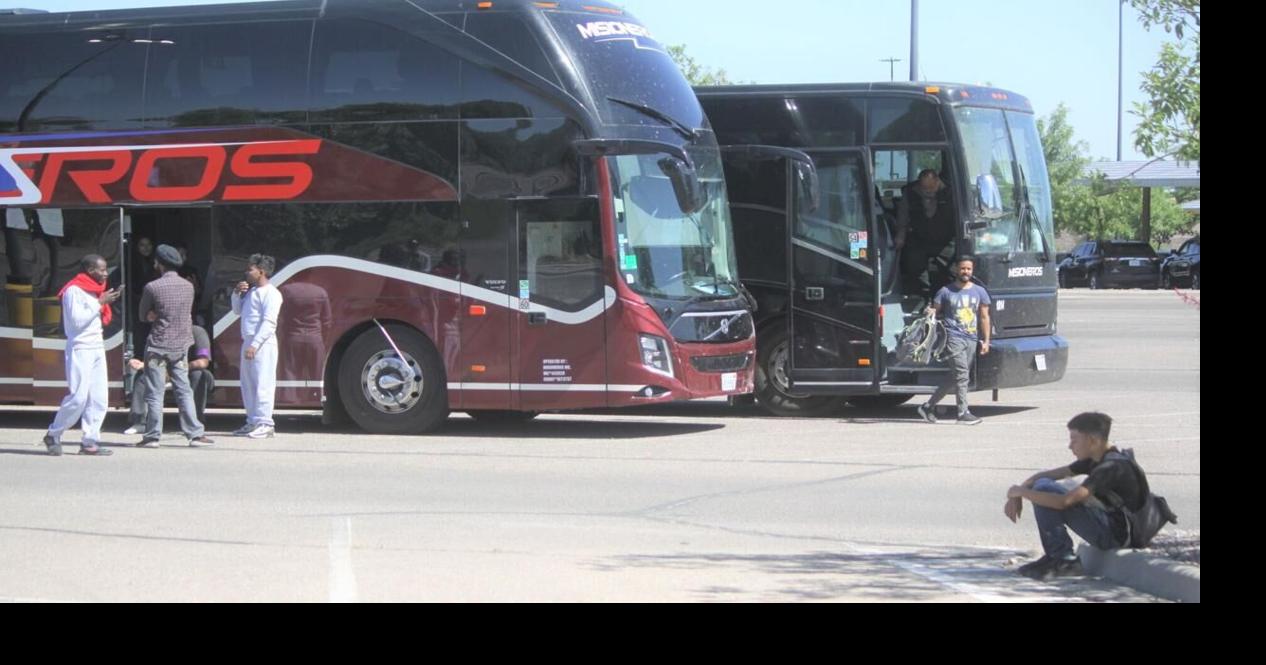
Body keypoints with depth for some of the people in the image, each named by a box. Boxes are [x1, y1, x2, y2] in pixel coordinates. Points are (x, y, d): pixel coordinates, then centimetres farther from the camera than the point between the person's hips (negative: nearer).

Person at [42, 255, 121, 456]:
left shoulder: (95, 290, 17)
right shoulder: (74, 290, -9)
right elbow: (77, 320, -18)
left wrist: (105, 304, 6)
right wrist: (99, 303, -14)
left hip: (97, 347, 9)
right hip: (80, 348, -9)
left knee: (99, 398, 0)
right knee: (78, 396, -12)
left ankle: (89, 441, 1)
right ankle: (53, 435, 2)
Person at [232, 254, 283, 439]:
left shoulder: (270, 293, -10)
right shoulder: (251, 291, 19)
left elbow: (269, 323, -18)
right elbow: (238, 310, 31)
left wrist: (255, 344, -23)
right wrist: (237, 294, 12)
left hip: (263, 344, -10)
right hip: (248, 342, 10)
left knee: (262, 384, -10)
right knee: (248, 384, 12)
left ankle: (265, 424, -11)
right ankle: (253, 422, 17)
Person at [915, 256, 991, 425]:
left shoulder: (979, 292, 11)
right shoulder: (946, 292, 3)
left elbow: (984, 317, 12)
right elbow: (935, 311, 10)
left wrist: (986, 340, 5)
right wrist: (931, 312, -15)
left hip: (971, 339, 4)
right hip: (953, 337, -4)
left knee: (954, 377, 8)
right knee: (962, 374, -15)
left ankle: (928, 406, 19)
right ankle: (963, 413, -14)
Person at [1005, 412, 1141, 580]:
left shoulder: (1111, 468, -21)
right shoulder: (1095, 461, 10)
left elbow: (1064, 501, -28)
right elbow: (1045, 475, 13)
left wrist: (1021, 491, -17)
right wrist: (1016, 495, -3)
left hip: (1117, 536, -10)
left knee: (1043, 489, -16)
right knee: (1043, 486, 7)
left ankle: (1062, 559, -10)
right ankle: (1056, 556, 6)